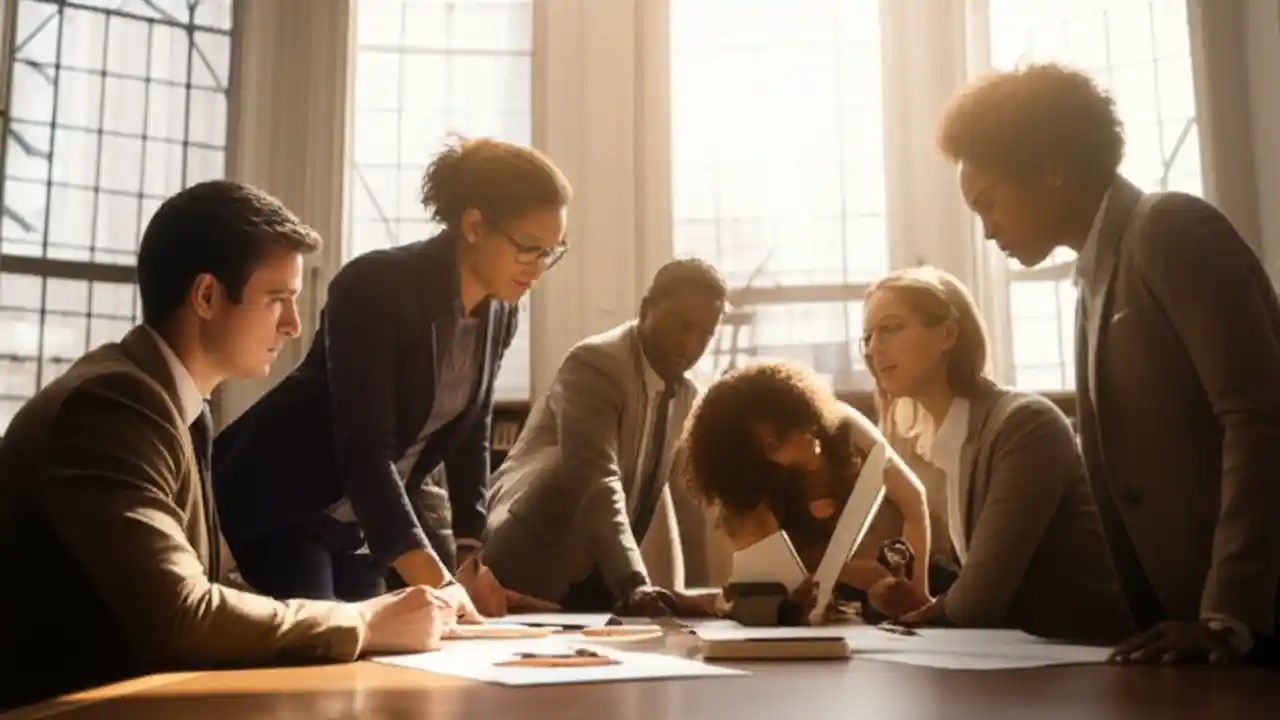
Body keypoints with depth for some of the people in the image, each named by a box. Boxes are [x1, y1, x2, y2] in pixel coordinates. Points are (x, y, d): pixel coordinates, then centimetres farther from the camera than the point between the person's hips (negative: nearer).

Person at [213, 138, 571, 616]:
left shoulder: (499, 313, -4)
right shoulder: (375, 286, -26)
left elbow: (470, 435, 4)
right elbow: (364, 449, -33)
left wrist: (471, 557, -6)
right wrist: (436, 584, -39)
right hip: (278, 503, -7)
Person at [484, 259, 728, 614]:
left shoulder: (686, 394, 8)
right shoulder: (595, 363, -17)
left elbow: (693, 493, 8)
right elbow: (596, 481, -29)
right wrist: (634, 584, -38)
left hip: (602, 585, 7)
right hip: (534, 577, -7)